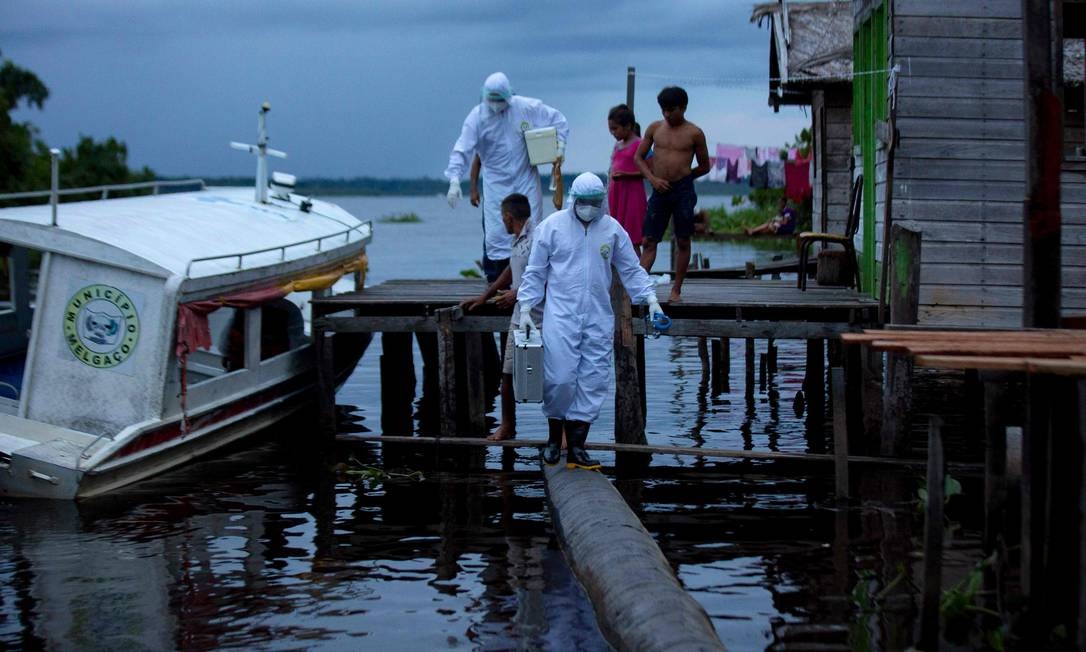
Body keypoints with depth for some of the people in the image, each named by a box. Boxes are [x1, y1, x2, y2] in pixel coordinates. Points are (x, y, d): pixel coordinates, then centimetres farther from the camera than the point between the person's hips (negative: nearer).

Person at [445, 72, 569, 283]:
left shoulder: (528, 107, -6)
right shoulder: (477, 116, -9)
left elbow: (558, 120, 8)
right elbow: (462, 151, -13)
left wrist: (560, 145, -5)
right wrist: (454, 180, -25)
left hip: (527, 181, 1)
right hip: (496, 185, -1)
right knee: (495, 235, -6)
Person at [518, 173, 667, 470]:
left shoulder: (612, 229, 7)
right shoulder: (552, 226, 0)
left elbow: (632, 270, 14)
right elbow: (535, 271, 5)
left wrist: (651, 299, 3)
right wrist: (525, 309, 0)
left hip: (599, 319, 3)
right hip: (560, 316, -3)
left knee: (593, 383, 0)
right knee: (560, 379, -9)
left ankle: (576, 447, 6)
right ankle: (554, 437, 13)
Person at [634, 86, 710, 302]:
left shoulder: (694, 133, 0)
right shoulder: (655, 128, 7)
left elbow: (704, 167, 8)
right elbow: (639, 157, 11)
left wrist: (681, 177, 3)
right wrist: (653, 178, -4)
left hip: (683, 190, -2)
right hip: (659, 190, 3)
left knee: (682, 241, 2)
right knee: (649, 241, 0)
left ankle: (676, 290, 9)